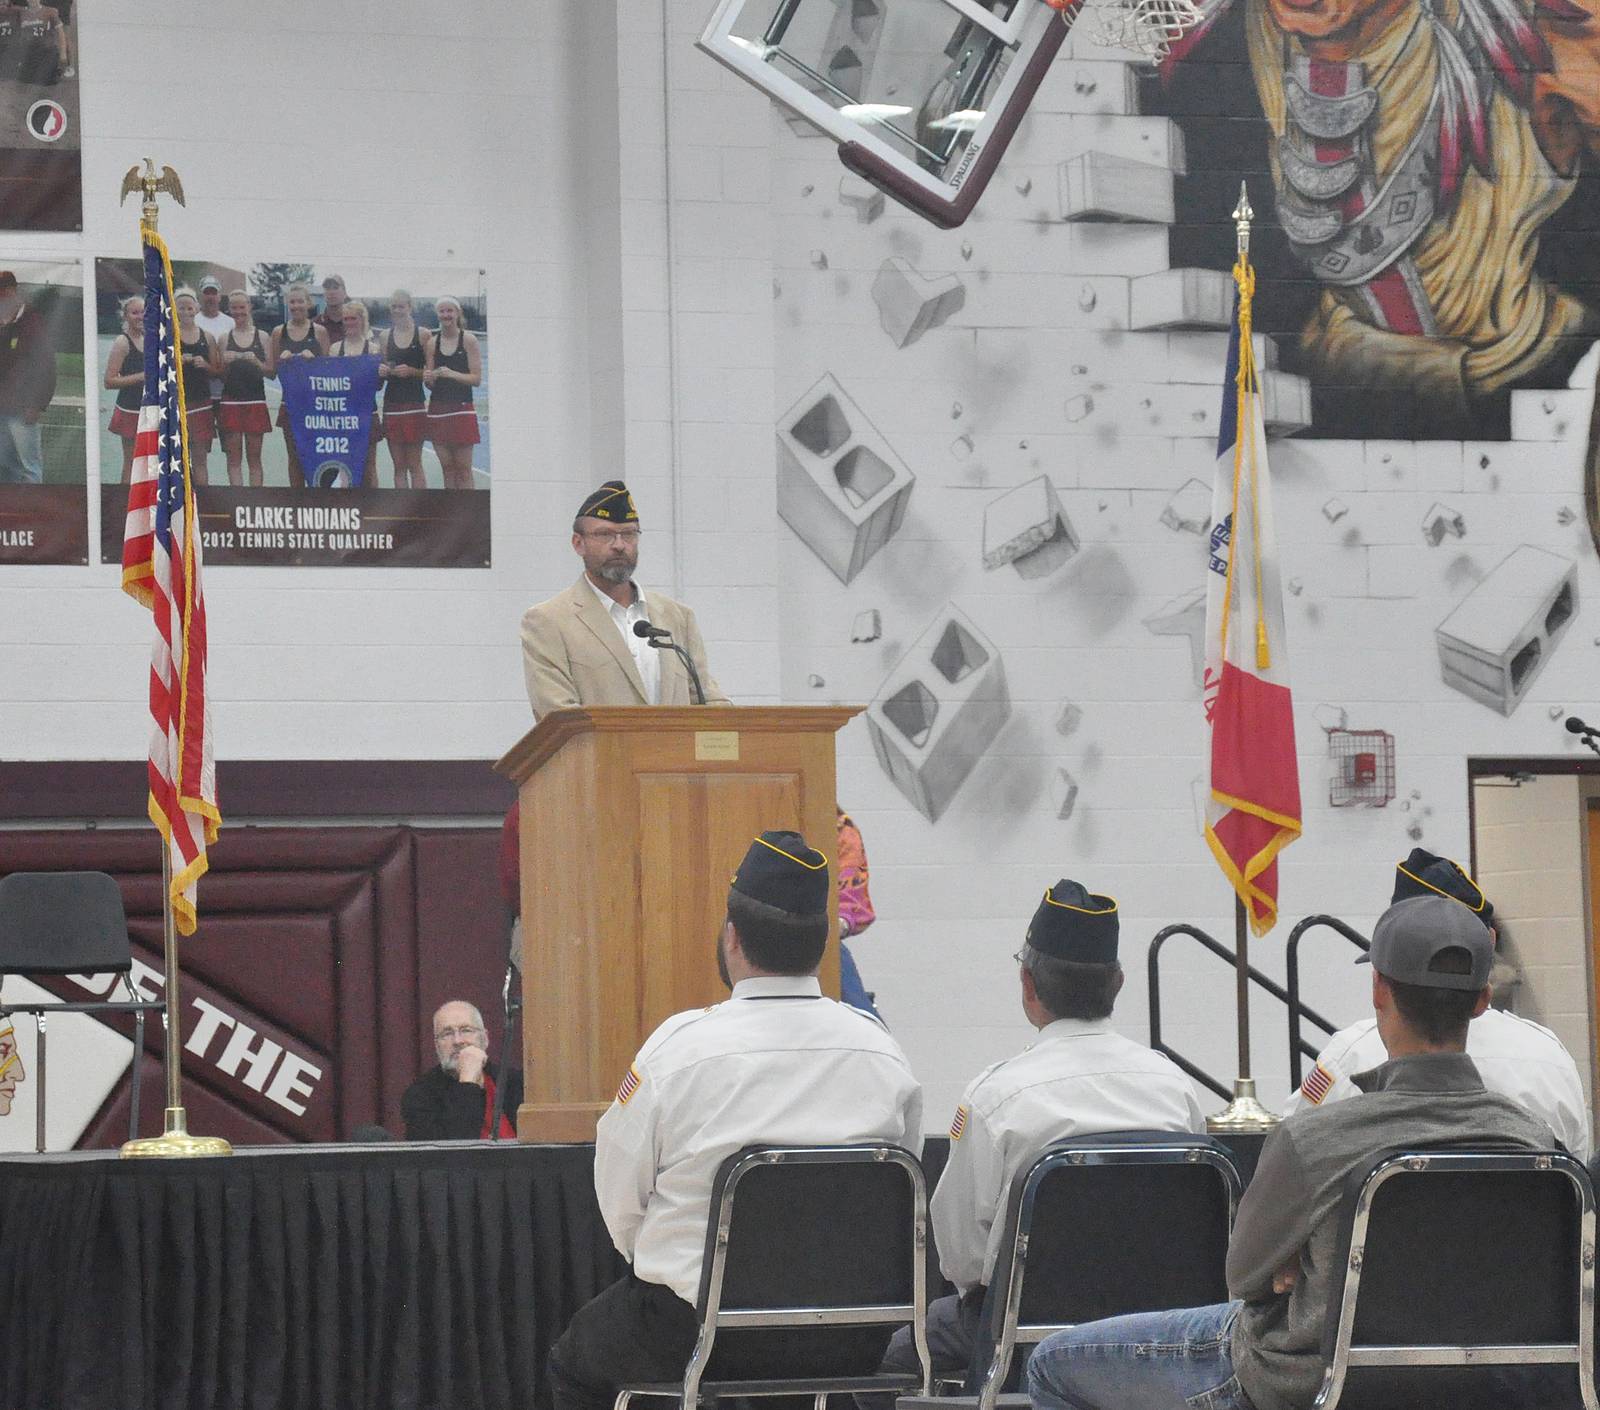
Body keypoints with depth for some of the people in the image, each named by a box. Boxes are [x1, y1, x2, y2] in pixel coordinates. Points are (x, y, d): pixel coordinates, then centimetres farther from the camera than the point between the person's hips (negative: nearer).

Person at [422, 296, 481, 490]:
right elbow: (431, 384, 11)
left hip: (462, 408, -4)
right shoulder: (432, 343, 8)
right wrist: (428, 379, -11)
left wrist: (452, 374, -20)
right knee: (447, 467, 5)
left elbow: (476, 378, -7)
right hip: (438, 409, 4)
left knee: (463, 468, -4)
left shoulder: (468, 340, -2)